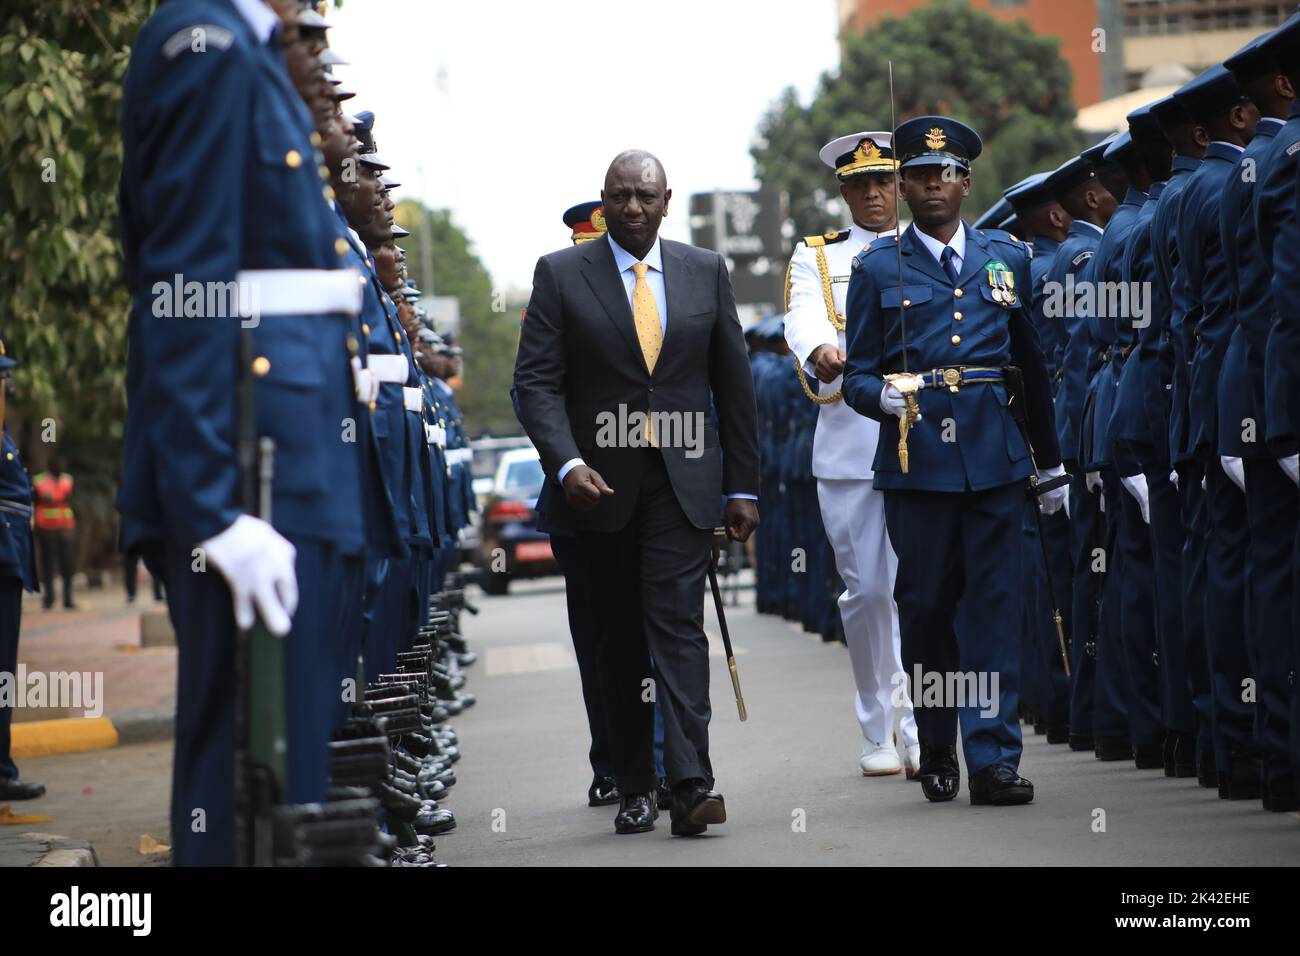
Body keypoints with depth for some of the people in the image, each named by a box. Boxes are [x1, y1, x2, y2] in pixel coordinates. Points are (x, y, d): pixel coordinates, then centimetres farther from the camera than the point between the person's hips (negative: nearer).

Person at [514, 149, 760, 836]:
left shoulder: (705, 272, 8)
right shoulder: (560, 275, 2)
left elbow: (733, 384, 10)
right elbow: (536, 382, -3)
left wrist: (742, 486, 7)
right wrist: (566, 463, -19)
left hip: (684, 481, 0)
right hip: (600, 485, 0)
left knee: (678, 624, -12)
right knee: (620, 639, 6)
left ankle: (691, 784, -19)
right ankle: (634, 788, 14)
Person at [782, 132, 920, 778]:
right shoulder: (815, 258, 11)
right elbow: (803, 318, -9)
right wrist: (820, 351, -32)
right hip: (847, 444, 0)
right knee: (864, 589, 3)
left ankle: (920, 733, -5)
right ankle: (878, 733, 15)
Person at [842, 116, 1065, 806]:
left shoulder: (1008, 258, 12)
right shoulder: (877, 268, 6)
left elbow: (1032, 366, 18)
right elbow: (857, 377, 5)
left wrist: (1051, 464, 19)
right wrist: (885, 396, -18)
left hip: (994, 456, 1)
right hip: (915, 456, -1)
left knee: (995, 600, -5)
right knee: (925, 603, 3)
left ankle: (993, 757, -5)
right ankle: (937, 747, 20)